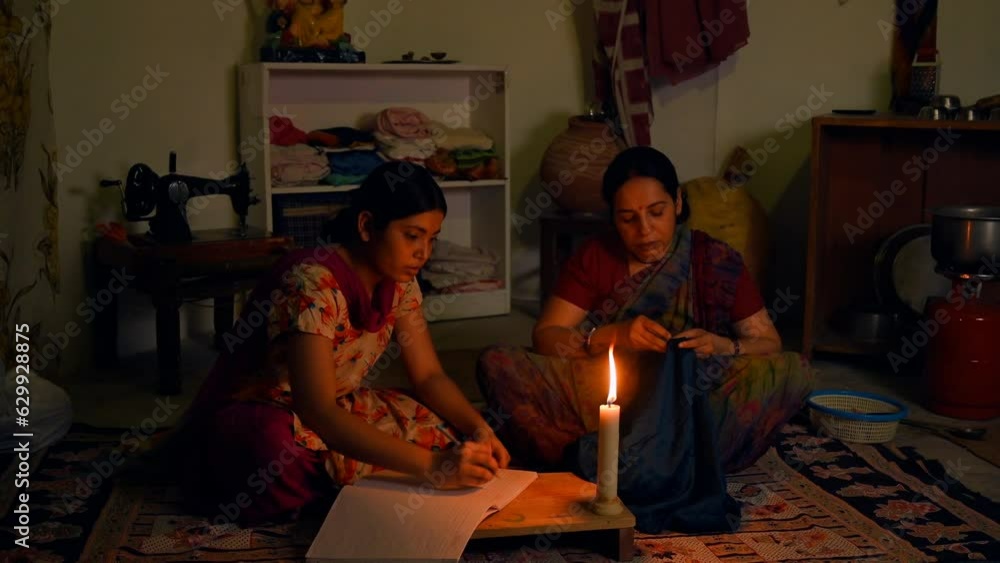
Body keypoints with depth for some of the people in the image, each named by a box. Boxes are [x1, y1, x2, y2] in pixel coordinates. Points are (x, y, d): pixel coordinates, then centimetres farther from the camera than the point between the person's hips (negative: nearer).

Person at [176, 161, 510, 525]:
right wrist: (431, 466, -43)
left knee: (454, 431, -12)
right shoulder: (313, 282, -29)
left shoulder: (397, 281, -3)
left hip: (334, 412, 8)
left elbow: (429, 376, 0)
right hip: (257, 420, -8)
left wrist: (478, 429, -20)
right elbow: (317, 411, -37)